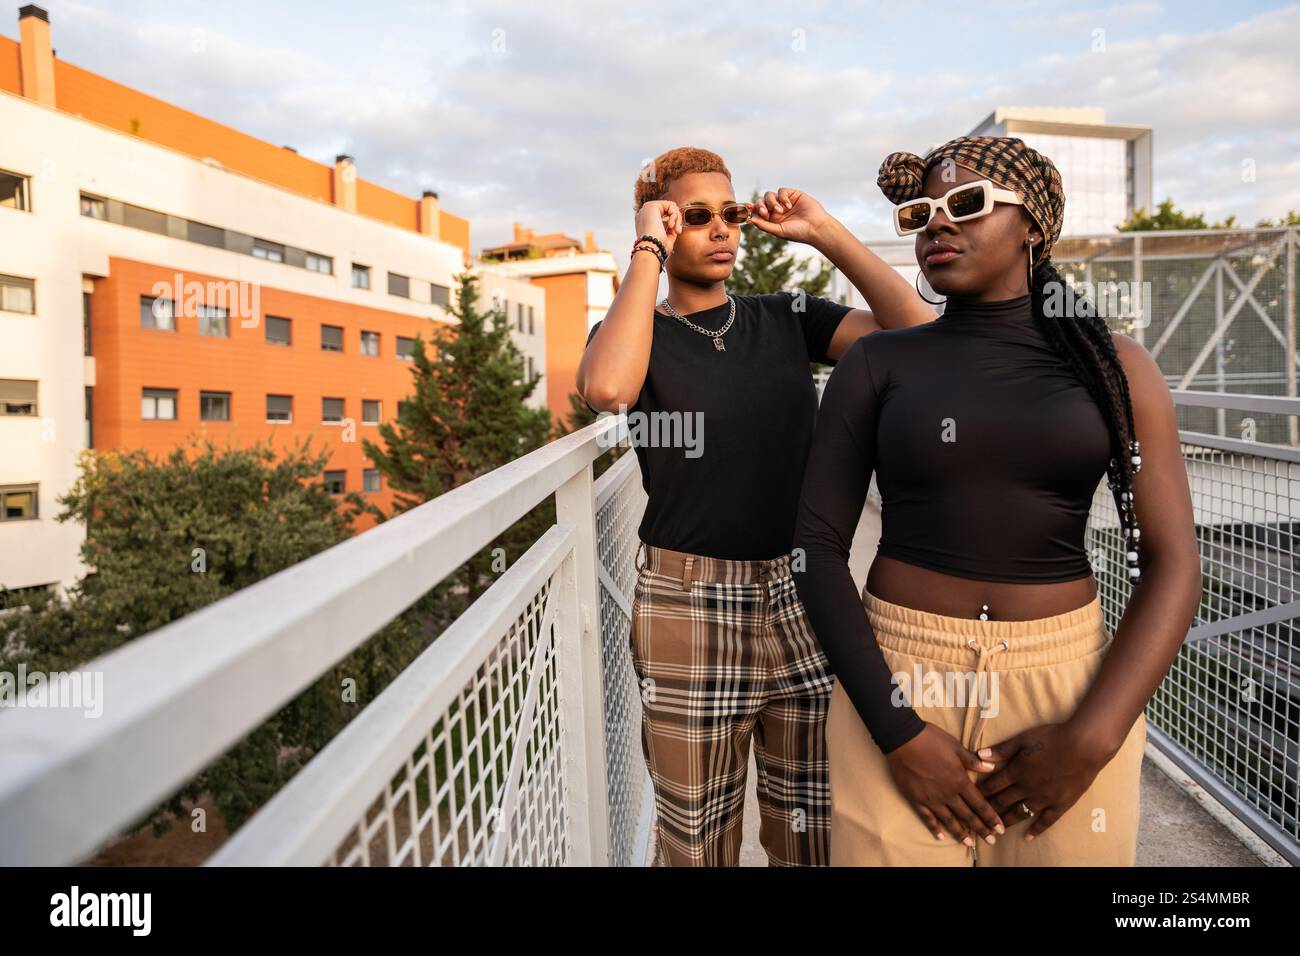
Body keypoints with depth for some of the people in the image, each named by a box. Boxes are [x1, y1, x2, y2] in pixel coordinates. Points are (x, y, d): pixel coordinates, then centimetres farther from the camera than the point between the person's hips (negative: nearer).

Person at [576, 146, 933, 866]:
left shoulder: (789, 317, 7)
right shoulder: (633, 331, 0)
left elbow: (916, 333, -7)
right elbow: (606, 388, -26)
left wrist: (823, 232, -6)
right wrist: (649, 253, -16)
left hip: (800, 599, 3)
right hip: (687, 608, -2)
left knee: (813, 839, 16)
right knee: (699, 842, 14)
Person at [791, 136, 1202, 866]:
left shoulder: (1114, 365, 1)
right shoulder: (874, 364, -1)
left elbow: (1173, 568, -2)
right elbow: (817, 548, -7)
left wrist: (1091, 740, -14)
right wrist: (898, 734, -15)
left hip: (1069, 686, 2)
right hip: (900, 681, -1)